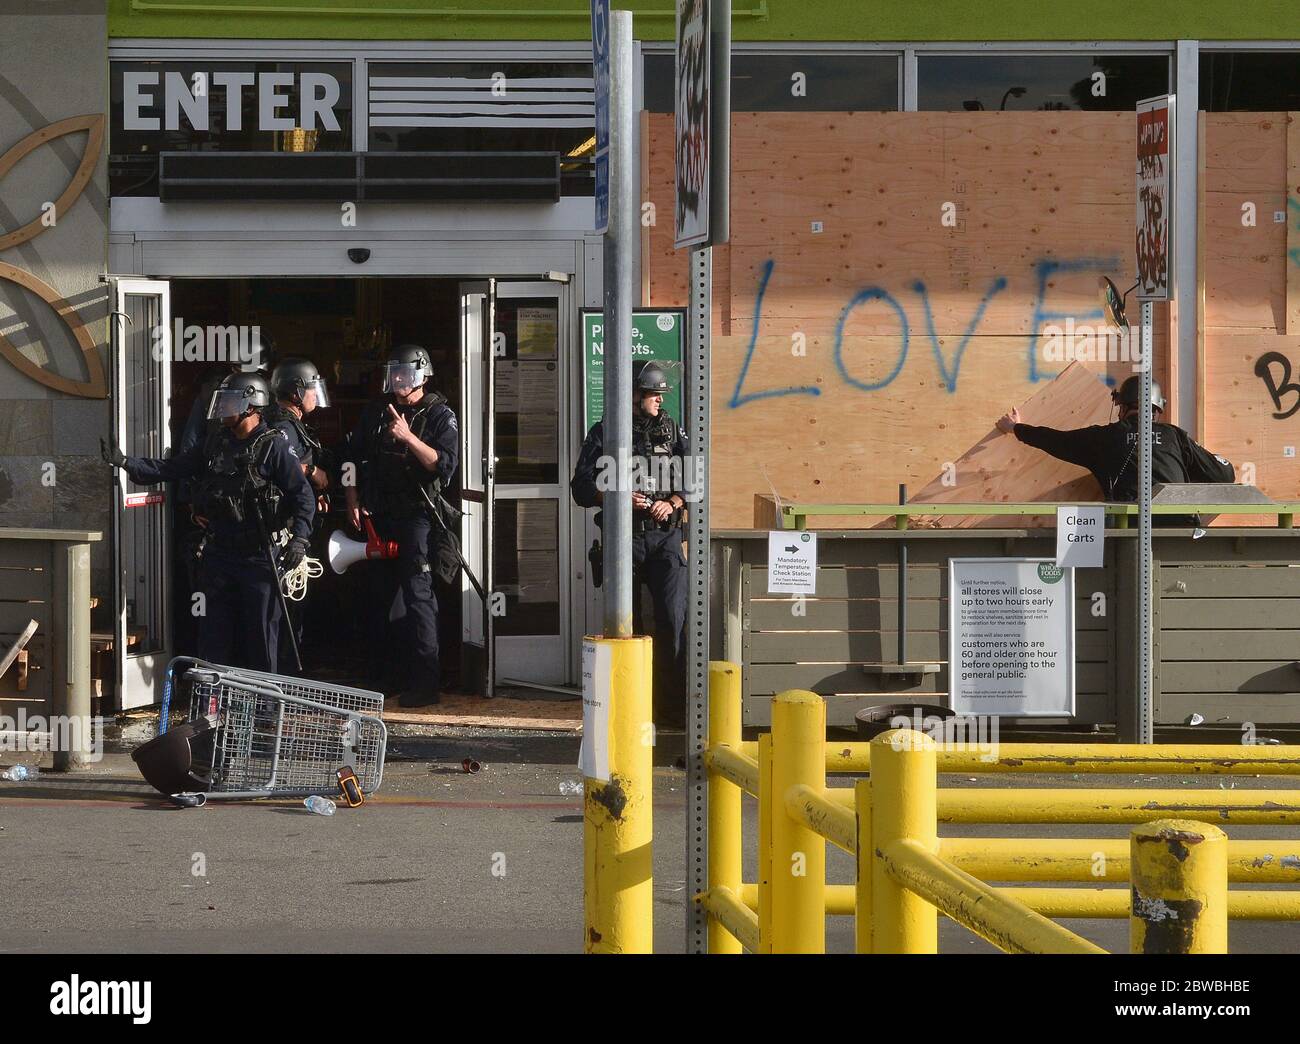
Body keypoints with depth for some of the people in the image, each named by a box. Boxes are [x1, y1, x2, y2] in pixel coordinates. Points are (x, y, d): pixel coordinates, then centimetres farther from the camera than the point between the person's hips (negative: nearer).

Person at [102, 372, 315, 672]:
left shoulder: (273, 447, -8)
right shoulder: (216, 443, 10)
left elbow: (302, 495, -9)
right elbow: (169, 468, 11)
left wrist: (299, 538, -20)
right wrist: (125, 462, 1)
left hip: (258, 556, -6)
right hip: (217, 554, 6)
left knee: (260, 636, 1)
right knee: (213, 637, 9)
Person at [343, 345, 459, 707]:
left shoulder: (439, 415, -2)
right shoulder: (376, 412, 13)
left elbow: (444, 464, -15)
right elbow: (352, 457, 19)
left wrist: (408, 437, -23)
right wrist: (353, 502, 8)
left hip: (417, 517, -6)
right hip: (379, 518, 6)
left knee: (417, 595, -12)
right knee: (383, 595, 10)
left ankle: (425, 682, -13)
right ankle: (384, 674, 19)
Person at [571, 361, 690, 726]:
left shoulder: (672, 431, 10)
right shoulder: (603, 433, 4)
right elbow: (581, 489, 1)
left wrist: (672, 503, -10)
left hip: (665, 538, 0)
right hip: (622, 538, 0)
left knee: (672, 618, -13)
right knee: (625, 623, 4)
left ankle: (673, 706, -11)